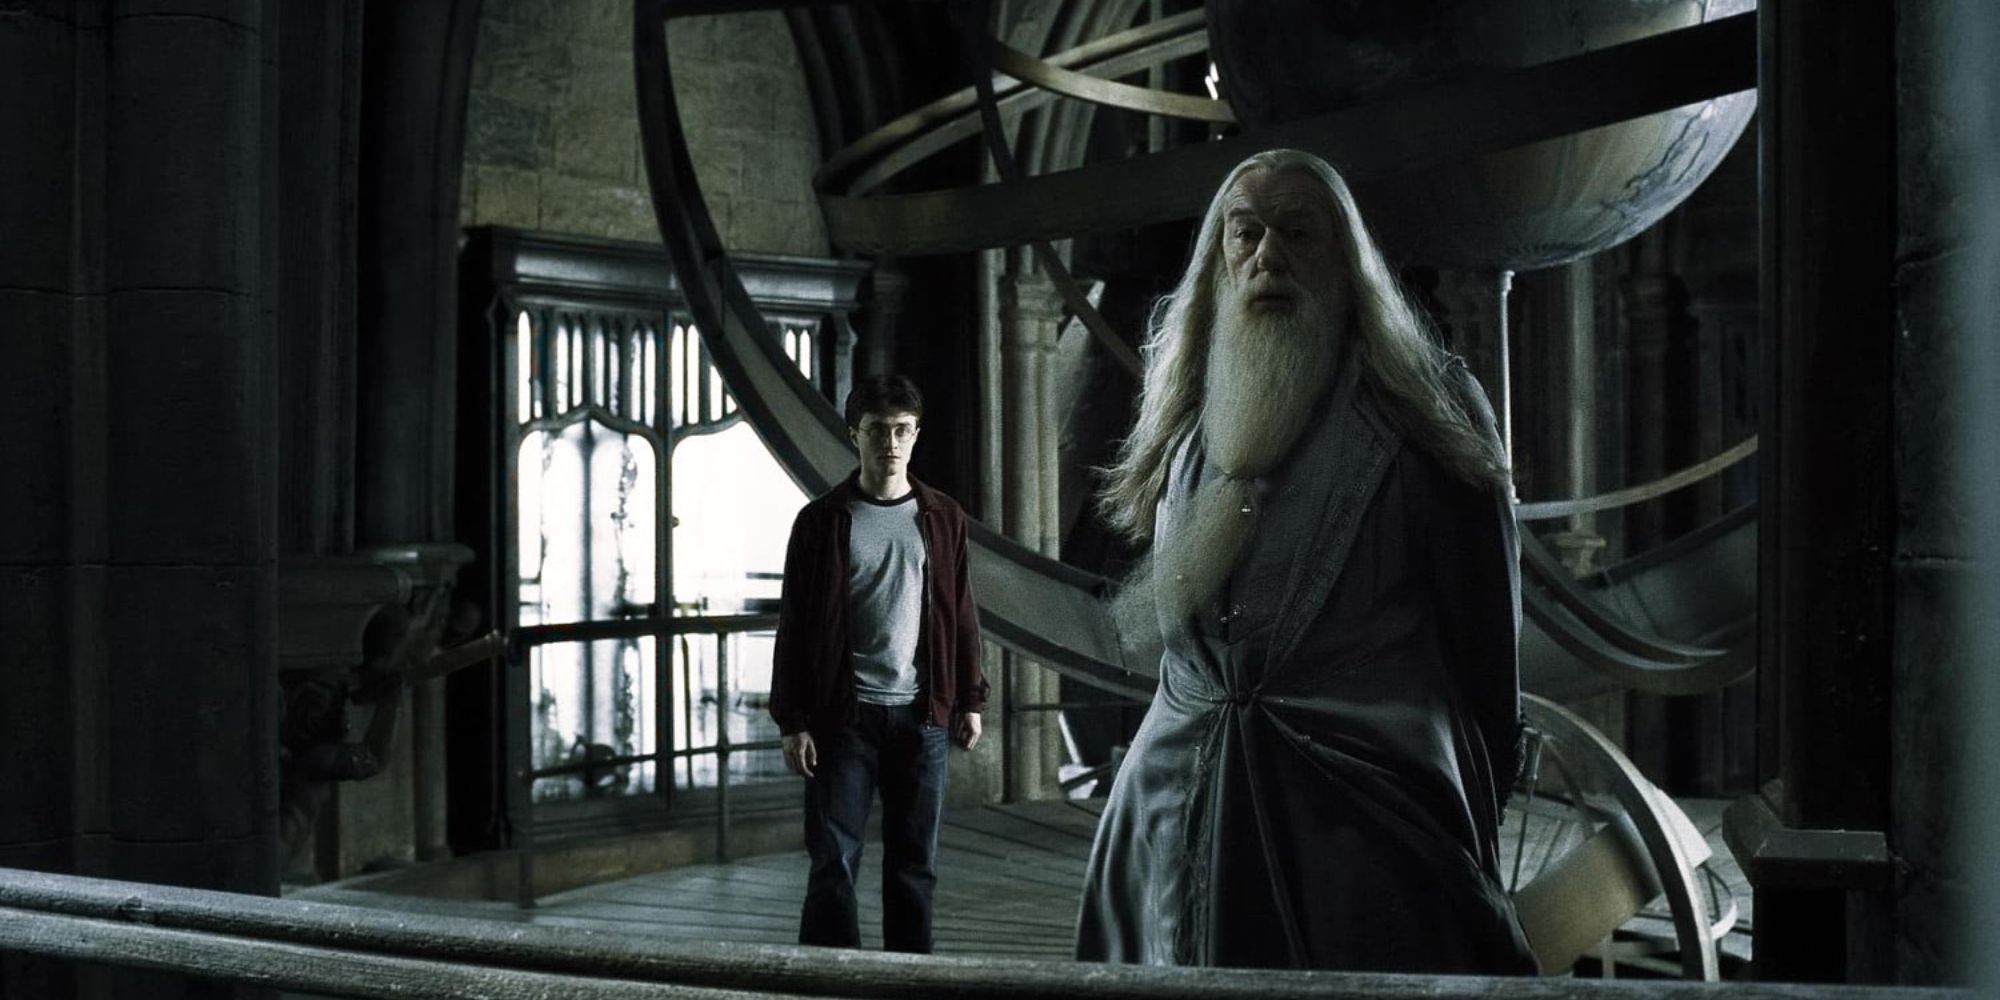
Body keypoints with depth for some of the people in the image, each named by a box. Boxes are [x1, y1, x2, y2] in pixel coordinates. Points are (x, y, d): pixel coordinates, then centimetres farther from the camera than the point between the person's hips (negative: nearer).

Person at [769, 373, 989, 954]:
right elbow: (794, 628, -1)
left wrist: (970, 699, 8)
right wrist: (793, 721, -6)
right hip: (844, 716, -2)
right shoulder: (822, 521, 0)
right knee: (833, 862, -1)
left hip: (921, 715, 2)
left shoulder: (942, 518, 7)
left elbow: (961, 614, 11)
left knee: (915, 862, 9)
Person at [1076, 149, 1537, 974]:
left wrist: (1474, 829, 4)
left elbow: (1484, 638, 2)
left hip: (1367, 813, -4)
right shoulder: (1185, 421, 13)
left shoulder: (1425, 407, 0)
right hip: (1178, 807, 4)